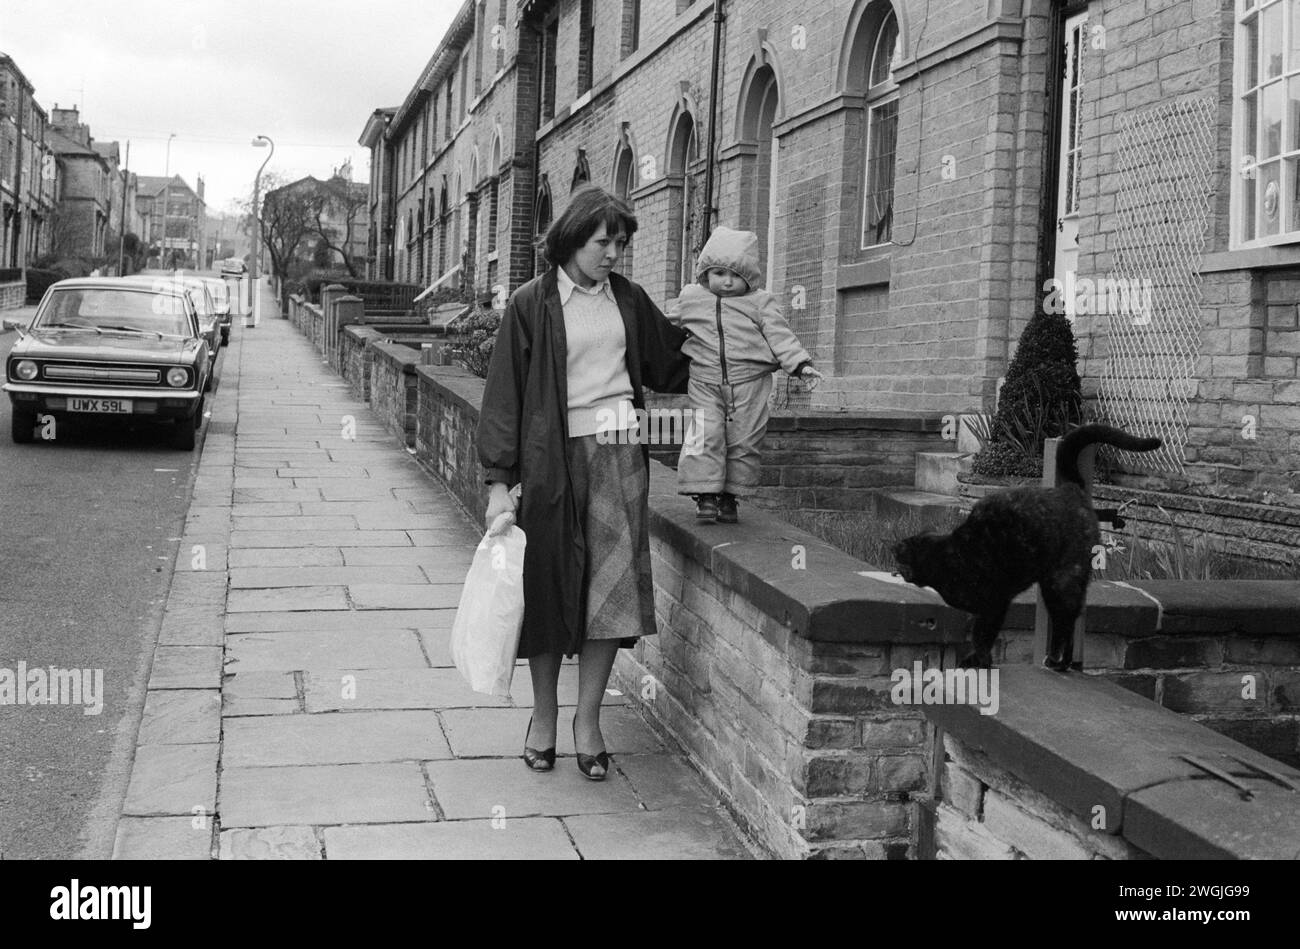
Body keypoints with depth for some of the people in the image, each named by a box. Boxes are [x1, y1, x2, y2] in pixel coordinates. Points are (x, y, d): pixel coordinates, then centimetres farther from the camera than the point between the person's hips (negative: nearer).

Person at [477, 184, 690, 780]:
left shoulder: (629, 300, 10)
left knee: (612, 588, -1)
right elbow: (504, 394, -3)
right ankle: (544, 714, 23)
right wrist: (498, 480, -9)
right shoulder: (531, 304, -2)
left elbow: (671, 366, 22)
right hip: (553, 458, -3)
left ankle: (588, 719, 12)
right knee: (549, 587, 5)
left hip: (620, 454, 3)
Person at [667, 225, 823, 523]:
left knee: (743, 441, 3)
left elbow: (780, 336, 1)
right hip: (705, 383, 0)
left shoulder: (760, 303, 3)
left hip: (749, 383, 0)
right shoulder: (690, 299, 7)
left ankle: (731, 496, 15)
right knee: (705, 435, -12)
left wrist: (800, 364, -8)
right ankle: (705, 493, -4)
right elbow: (667, 328, 22)